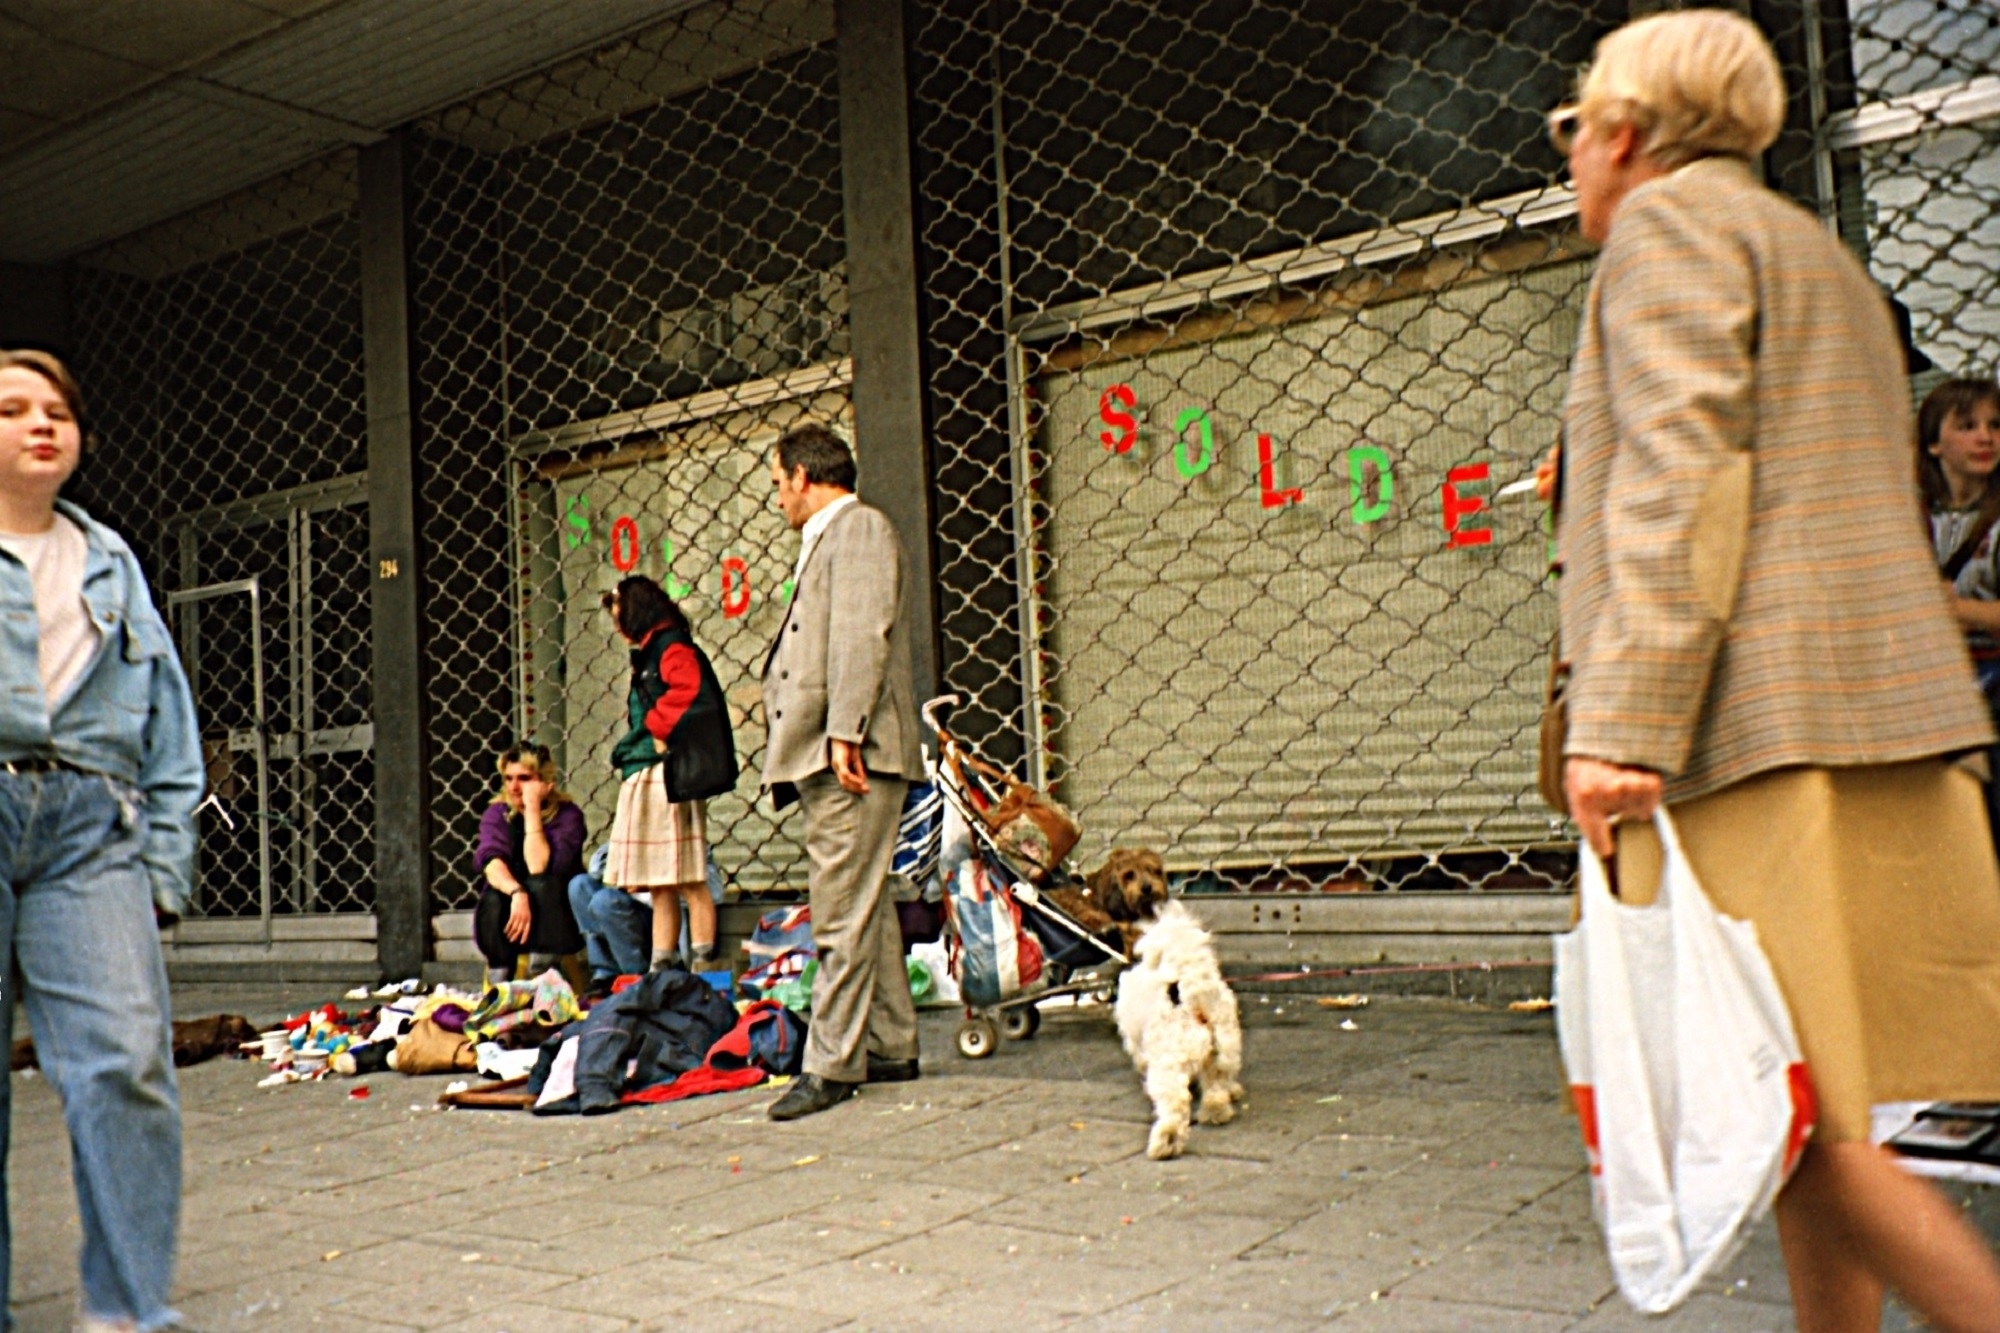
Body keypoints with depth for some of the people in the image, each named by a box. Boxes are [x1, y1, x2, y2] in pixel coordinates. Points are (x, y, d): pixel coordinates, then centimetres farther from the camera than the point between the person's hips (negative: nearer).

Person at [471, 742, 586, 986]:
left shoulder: (567, 814, -10)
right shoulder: (497, 813, 0)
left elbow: (539, 868, -24)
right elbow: (489, 861, -19)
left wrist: (532, 809, -24)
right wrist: (516, 893, -38)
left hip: (556, 922, -2)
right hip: (510, 920, 2)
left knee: (541, 885, -32)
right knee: (493, 898, -29)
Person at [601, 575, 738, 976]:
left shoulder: (672, 646, -7)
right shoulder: (649, 654, 22)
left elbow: (691, 691, -25)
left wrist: (659, 727, -16)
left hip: (666, 777, -10)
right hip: (646, 781, 10)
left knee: (687, 880, -9)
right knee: (659, 885, 9)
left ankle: (702, 967, -7)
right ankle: (660, 972, 11)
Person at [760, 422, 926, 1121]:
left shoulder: (859, 528, -5)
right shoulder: (825, 541, 25)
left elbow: (863, 638, -17)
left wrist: (844, 734, -23)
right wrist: (813, 746, 15)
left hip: (852, 757, -10)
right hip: (820, 759, 10)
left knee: (843, 912, -8)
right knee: (864, 907, 13)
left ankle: (832, 1064, -5)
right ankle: (891, 1046, 20)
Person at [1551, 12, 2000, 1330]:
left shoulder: (1671, 216, 0)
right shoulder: (1822, 255, 29)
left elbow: (1684, 481, -15)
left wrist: (1622, 725, -20)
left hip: (1768, 727, -10)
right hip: (1884, 718, 10)